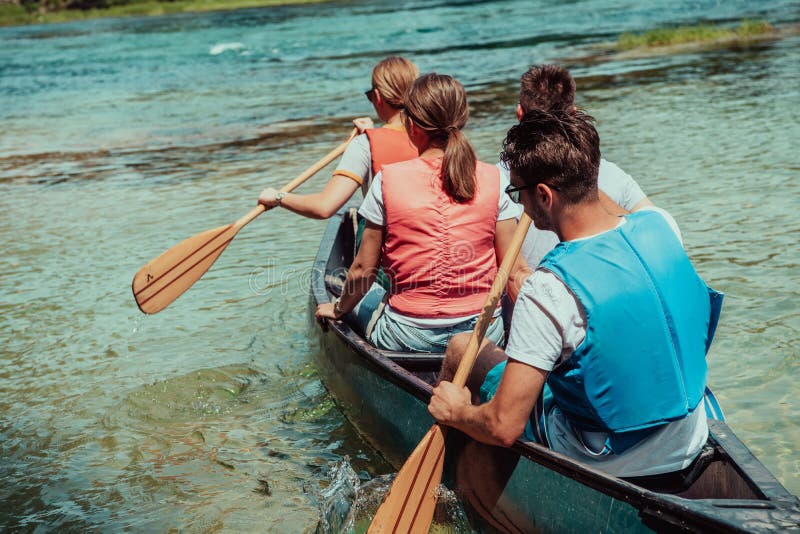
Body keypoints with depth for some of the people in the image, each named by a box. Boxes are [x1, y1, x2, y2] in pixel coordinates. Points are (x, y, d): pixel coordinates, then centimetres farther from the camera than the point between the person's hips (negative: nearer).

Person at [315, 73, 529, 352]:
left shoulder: (389, 180, -10)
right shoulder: (493, 179, -6)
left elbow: (363, 269, -3)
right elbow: (515, 274, -5)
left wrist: (339, 309, 16)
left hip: (408, 336, -1)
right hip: (484, 332, 2)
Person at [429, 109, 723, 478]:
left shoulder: (549, 289, -31)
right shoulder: (660, 225, -11)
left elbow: (503, 428, -27)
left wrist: (457, 411, -7)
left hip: (605, 463, -6)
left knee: (462, 348, 12)